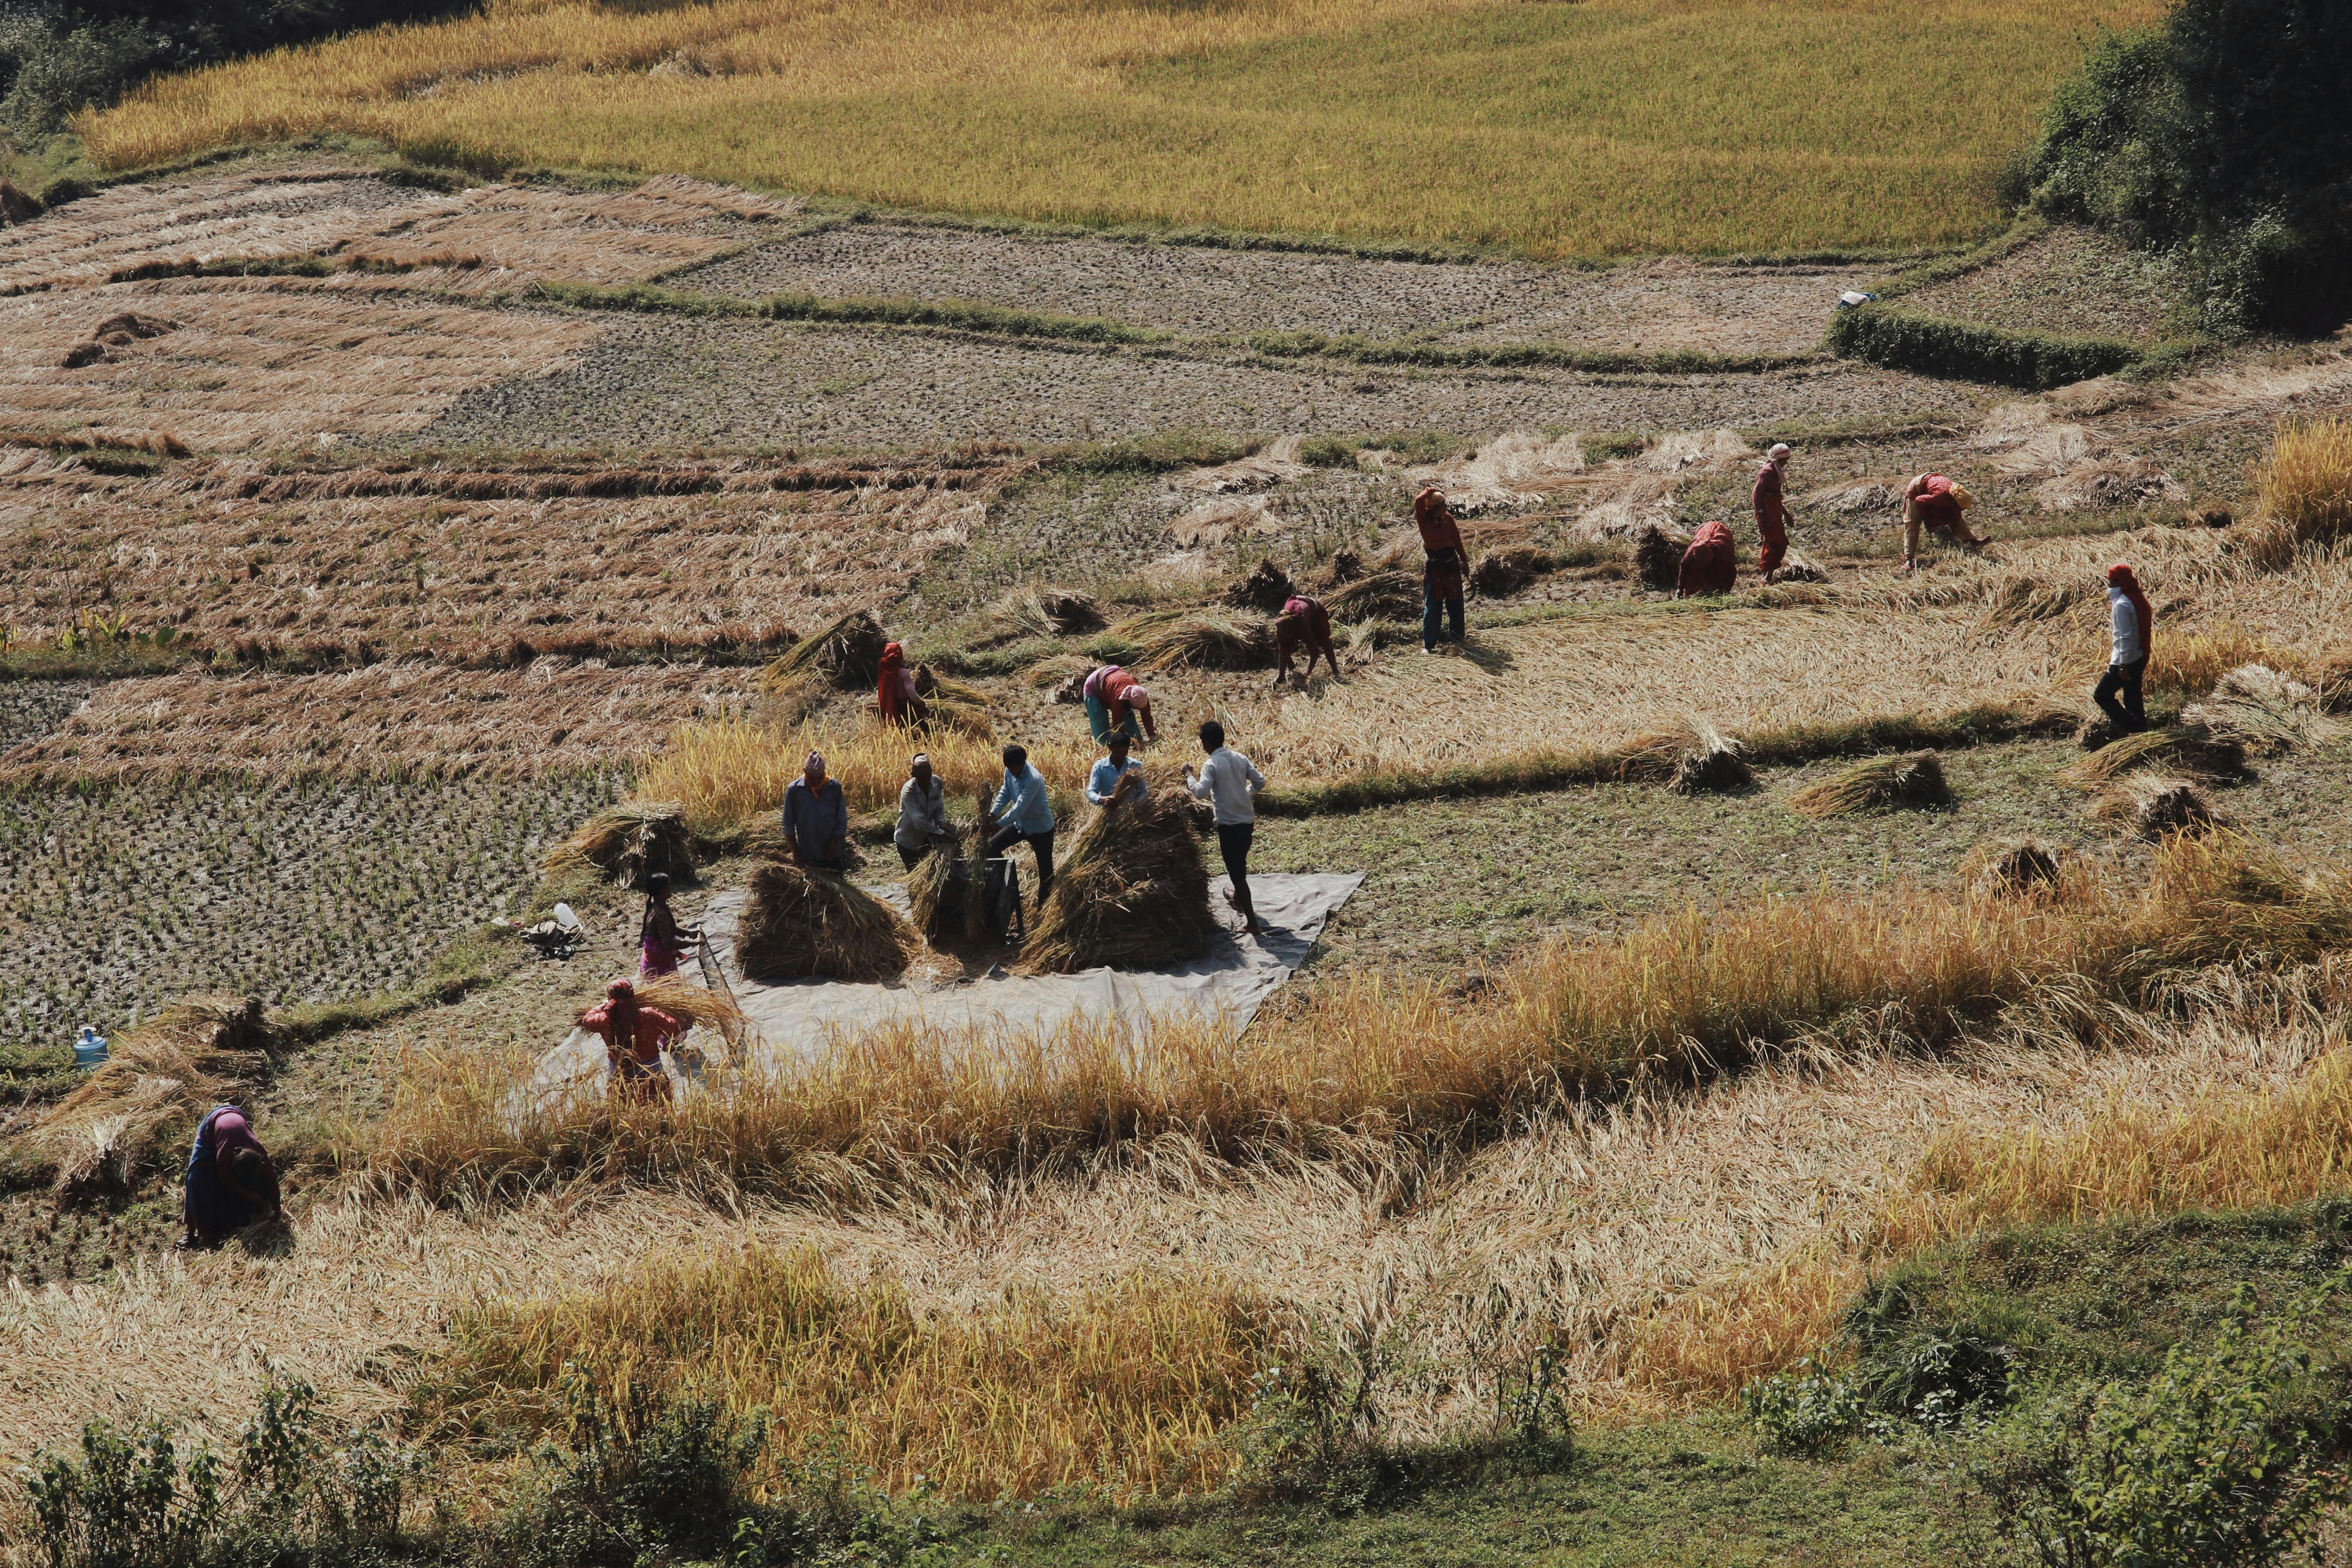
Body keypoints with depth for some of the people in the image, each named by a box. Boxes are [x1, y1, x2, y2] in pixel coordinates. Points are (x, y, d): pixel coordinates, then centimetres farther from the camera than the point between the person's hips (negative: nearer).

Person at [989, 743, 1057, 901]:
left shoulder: (1034, 780, -33)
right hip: (1020, 823, 8)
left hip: (1040, 828, -8)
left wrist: (998, 825, -40)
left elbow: (1019, 808, -36)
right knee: (993, 847, 3)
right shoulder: (1010, 772, -10)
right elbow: (1005, 793, 4)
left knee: (1045, 868, 2)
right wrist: (993, 813, -13)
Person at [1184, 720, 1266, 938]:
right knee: (1240, 864, 30)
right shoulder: (1240, 758, 5)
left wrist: (1189, 775, -9)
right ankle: (1239, 899, 52)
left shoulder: (1211, 765, -14)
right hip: (1248, 820, 7)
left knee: (1236, 871, -3)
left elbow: (1201, 793, -25)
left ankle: (1251, 921, -5)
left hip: (1229, 823, -7)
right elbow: (1260, 782, 7)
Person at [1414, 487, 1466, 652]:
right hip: (1434, 567, -4)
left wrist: (1464, 562, 14)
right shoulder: (1424, 519, -10)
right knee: (1432, 606, -4)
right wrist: (1430, 491, -12)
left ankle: (1457, 635, 31)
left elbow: (1457, 540, 10)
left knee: (1455, 602, 14)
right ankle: (1428, 644, 0)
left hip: (1451, 564, 4)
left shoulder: (1448, 518, 1)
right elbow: (1418, 501, -29)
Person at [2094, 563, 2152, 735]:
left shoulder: (2122, 605, -19)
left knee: (2102, 695, 0)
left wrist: (2123, 666, -20)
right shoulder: (2138, 599, 8)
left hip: (2126, 660, -9)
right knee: (2133, 698, 15)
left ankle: (2130, 727, -5)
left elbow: (2126, 637, -22)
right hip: (2140, 657, 9)